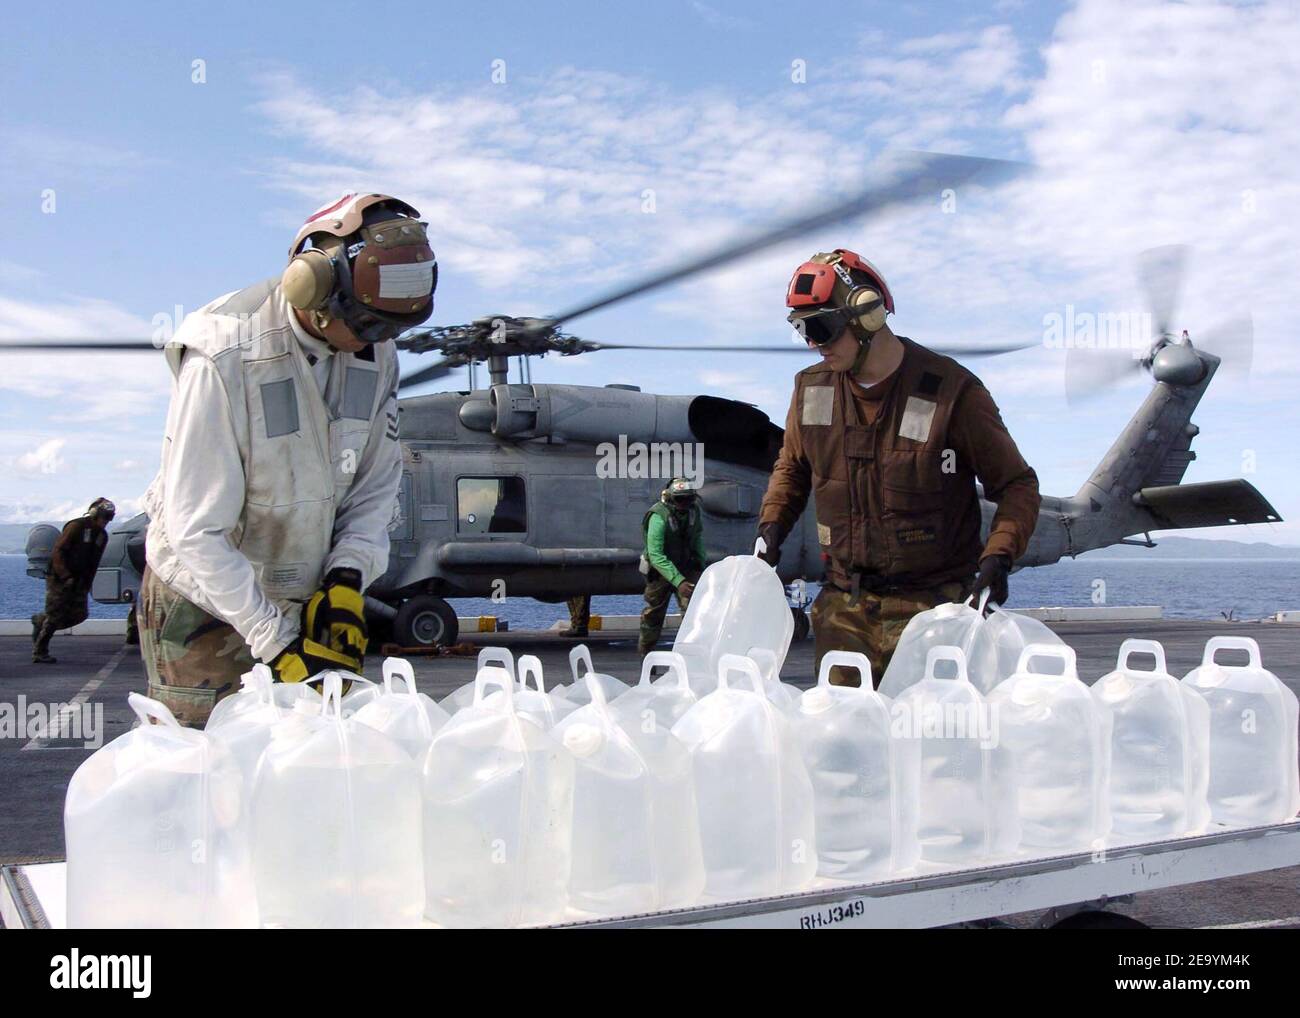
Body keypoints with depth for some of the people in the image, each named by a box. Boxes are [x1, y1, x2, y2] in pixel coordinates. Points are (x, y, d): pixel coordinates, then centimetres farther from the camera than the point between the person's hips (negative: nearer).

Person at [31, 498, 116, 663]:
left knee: (80, 614, -1)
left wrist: (87, 585, 11)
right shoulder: (76, 526, -12)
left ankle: (41, 621, 22)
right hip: (59, 578, -7)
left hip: (79, 581, 7)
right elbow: (57, 552, -16)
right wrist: (65, 576, -23)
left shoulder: (102, 536, 11)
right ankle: (39, 653, 6)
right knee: (55, 615, -6)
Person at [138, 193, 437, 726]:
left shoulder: (376, 354, -6)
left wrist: (346, 579, -14)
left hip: (305, 597, 5)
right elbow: (196, 531, -23)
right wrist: (278, 645, -24)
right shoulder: (226, 360, -24)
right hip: (205, 601, -4)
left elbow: (377, 485, 2)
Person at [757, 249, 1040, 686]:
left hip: (929, 607, -4)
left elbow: (1016, 484, -2)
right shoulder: (811, 388, 5)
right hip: (843, 607, 5)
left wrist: (997, 557, -16)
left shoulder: (950, 391, -10)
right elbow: (791, 468, 23)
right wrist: (771, 525, 6)